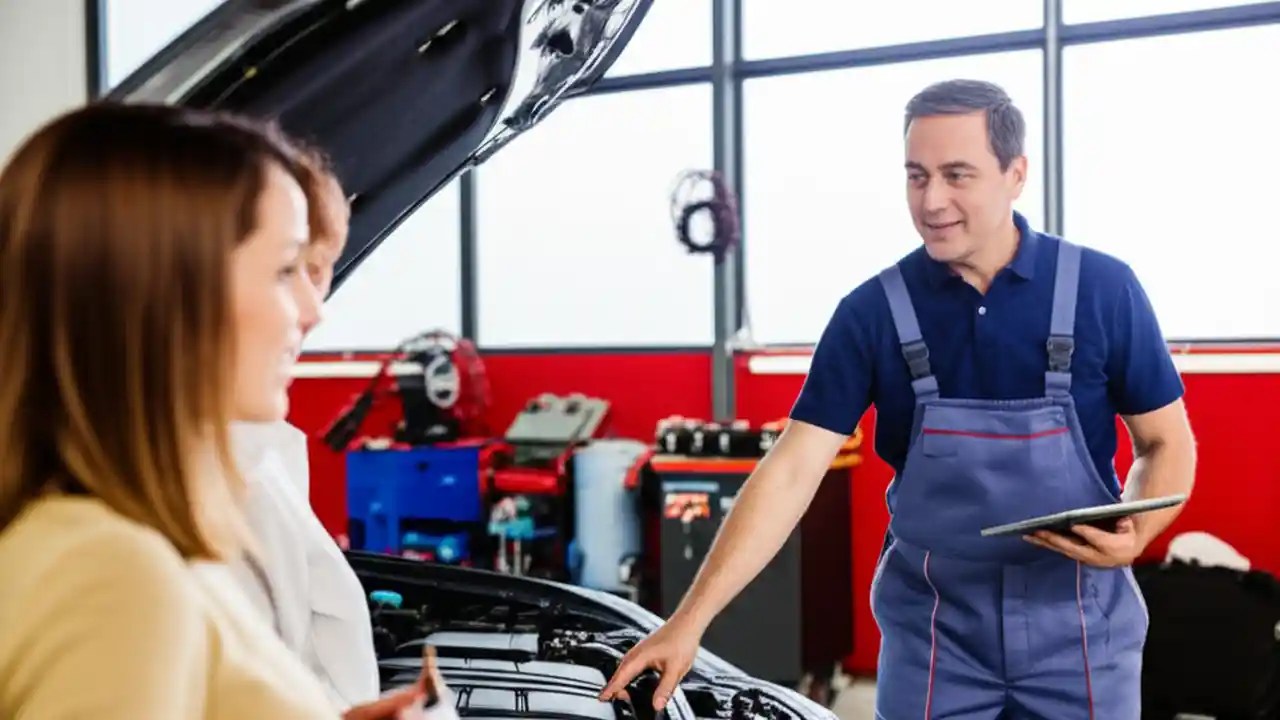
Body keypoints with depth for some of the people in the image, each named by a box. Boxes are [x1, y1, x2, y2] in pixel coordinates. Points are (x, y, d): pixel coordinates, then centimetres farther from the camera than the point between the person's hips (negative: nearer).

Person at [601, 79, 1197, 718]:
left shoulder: (1104, 290, -7)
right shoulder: (873, 312, -7)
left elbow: (1167, 443, 2)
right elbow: (792, 471, -11)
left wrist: (1136, 533, -21)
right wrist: (690, 620, -18)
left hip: (1078, 623, 0)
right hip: (931, 628, 0)